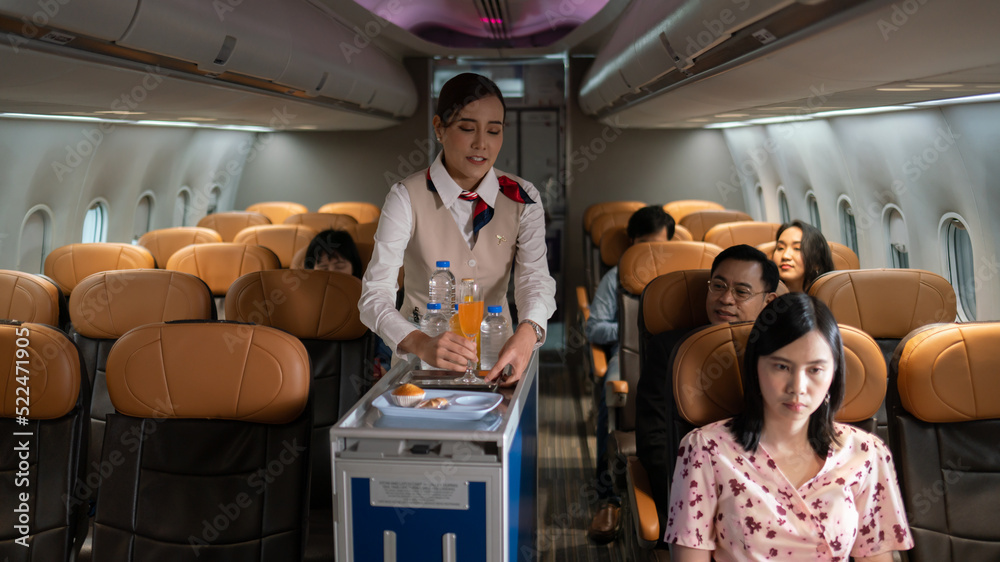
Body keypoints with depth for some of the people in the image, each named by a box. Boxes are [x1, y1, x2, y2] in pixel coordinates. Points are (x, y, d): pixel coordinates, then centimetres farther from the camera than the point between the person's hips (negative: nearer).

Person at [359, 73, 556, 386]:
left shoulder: (522, 199, -1)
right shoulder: (407, 199, -11)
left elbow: (535, 278, -11)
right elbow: (374, 295, -18)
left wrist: (527, 332, -34)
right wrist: (421, 343, -38)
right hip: (422, 356, -2)